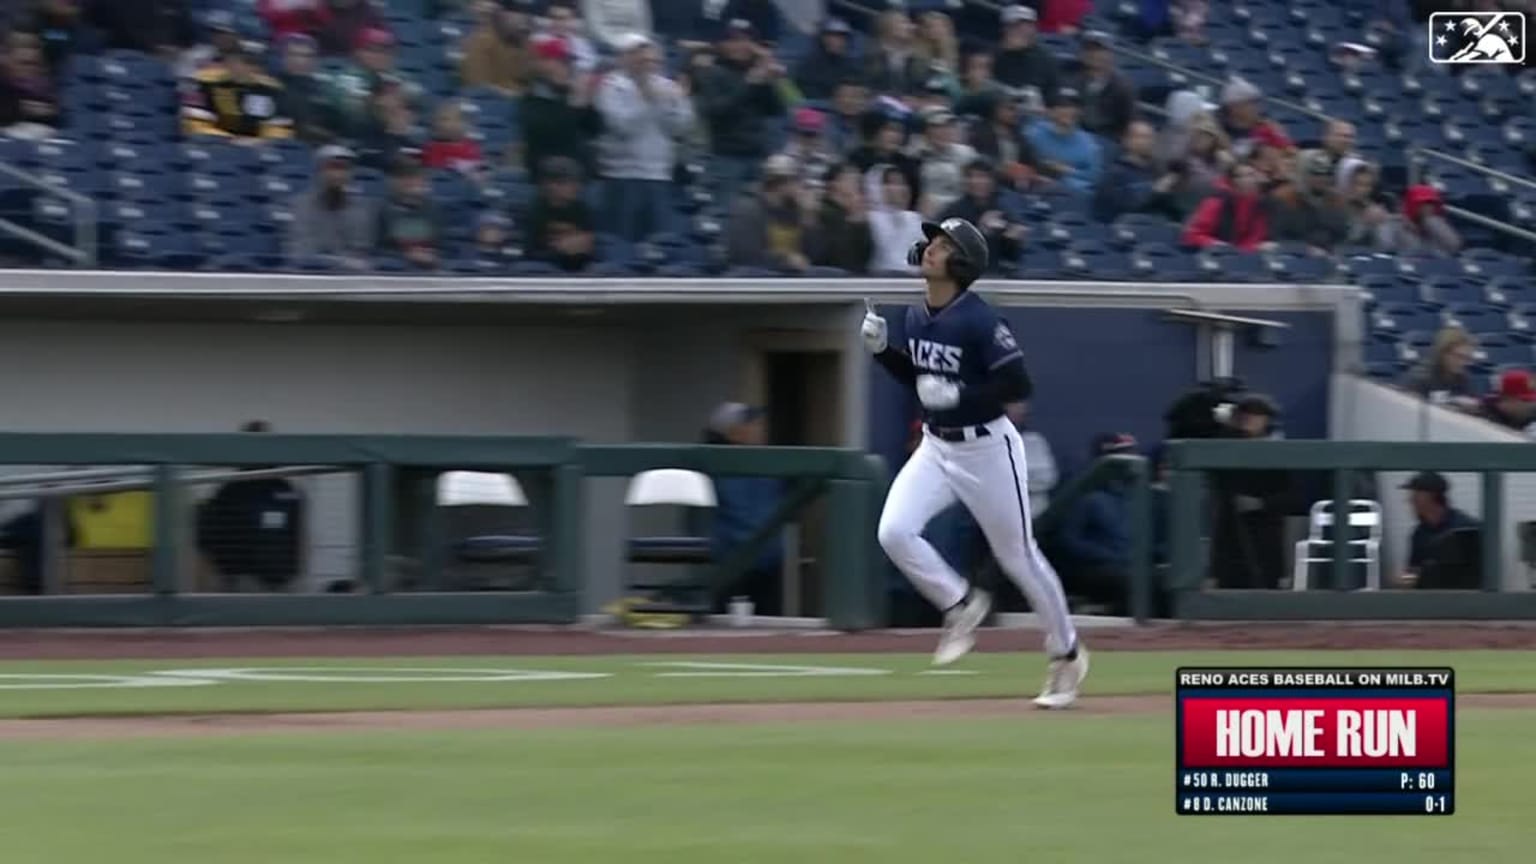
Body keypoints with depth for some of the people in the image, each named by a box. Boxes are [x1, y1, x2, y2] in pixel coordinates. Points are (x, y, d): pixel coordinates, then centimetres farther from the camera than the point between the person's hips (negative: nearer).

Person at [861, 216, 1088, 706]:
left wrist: (958, 395, -29)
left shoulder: (978, 321, -20)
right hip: (935, 447, 6)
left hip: (986, 448, -6)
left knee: (1017, 556, 5)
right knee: (894, 532, -14)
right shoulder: (916, 317, 2)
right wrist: (880, 349, 0)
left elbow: (1018, 384, -22)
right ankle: (961, 606, 8)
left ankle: (1067, 656, 24)